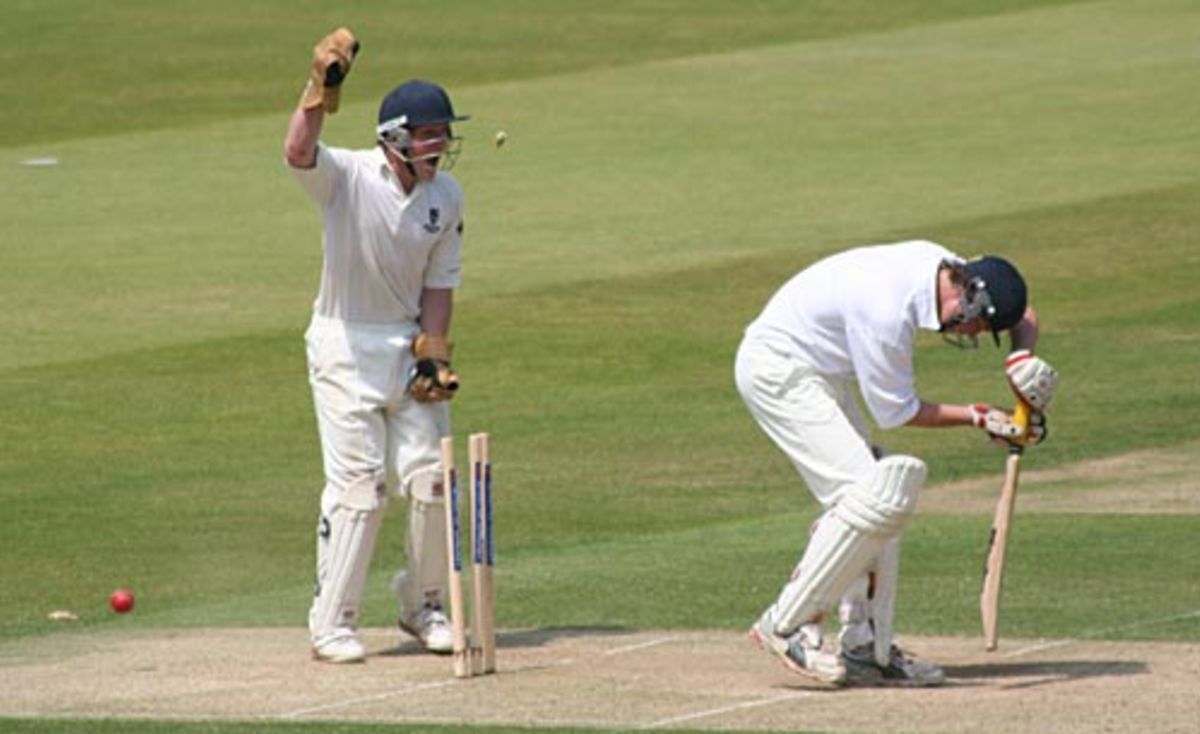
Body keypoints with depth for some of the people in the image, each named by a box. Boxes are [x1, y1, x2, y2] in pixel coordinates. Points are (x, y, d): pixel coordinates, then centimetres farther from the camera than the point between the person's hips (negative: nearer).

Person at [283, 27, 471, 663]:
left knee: (429, 480, 4)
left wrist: (433, 354, -5)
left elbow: (438, 285, 6)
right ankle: (332, 623, 0)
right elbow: (298, 154, -36)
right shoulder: (348, 176, -14)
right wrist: (320, 90, -47)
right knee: (358, 485, -9)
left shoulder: (446, 197, 2)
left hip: (409, 347, 5)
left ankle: (423, 605, 23)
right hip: (345, 348, -5)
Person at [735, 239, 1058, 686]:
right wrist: (977, 417, -17)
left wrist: (1022, 359, -10)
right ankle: (786, 626, -13)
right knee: (873, 497, -18)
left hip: (820, 375, 10)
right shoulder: (887, 312, -31)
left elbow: (1022, 314, 10)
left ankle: (866, 649, 7)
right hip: (777, 374, -10)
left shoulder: (943, 267, -4)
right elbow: (896, 412, -19)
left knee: (882, 499, 7)